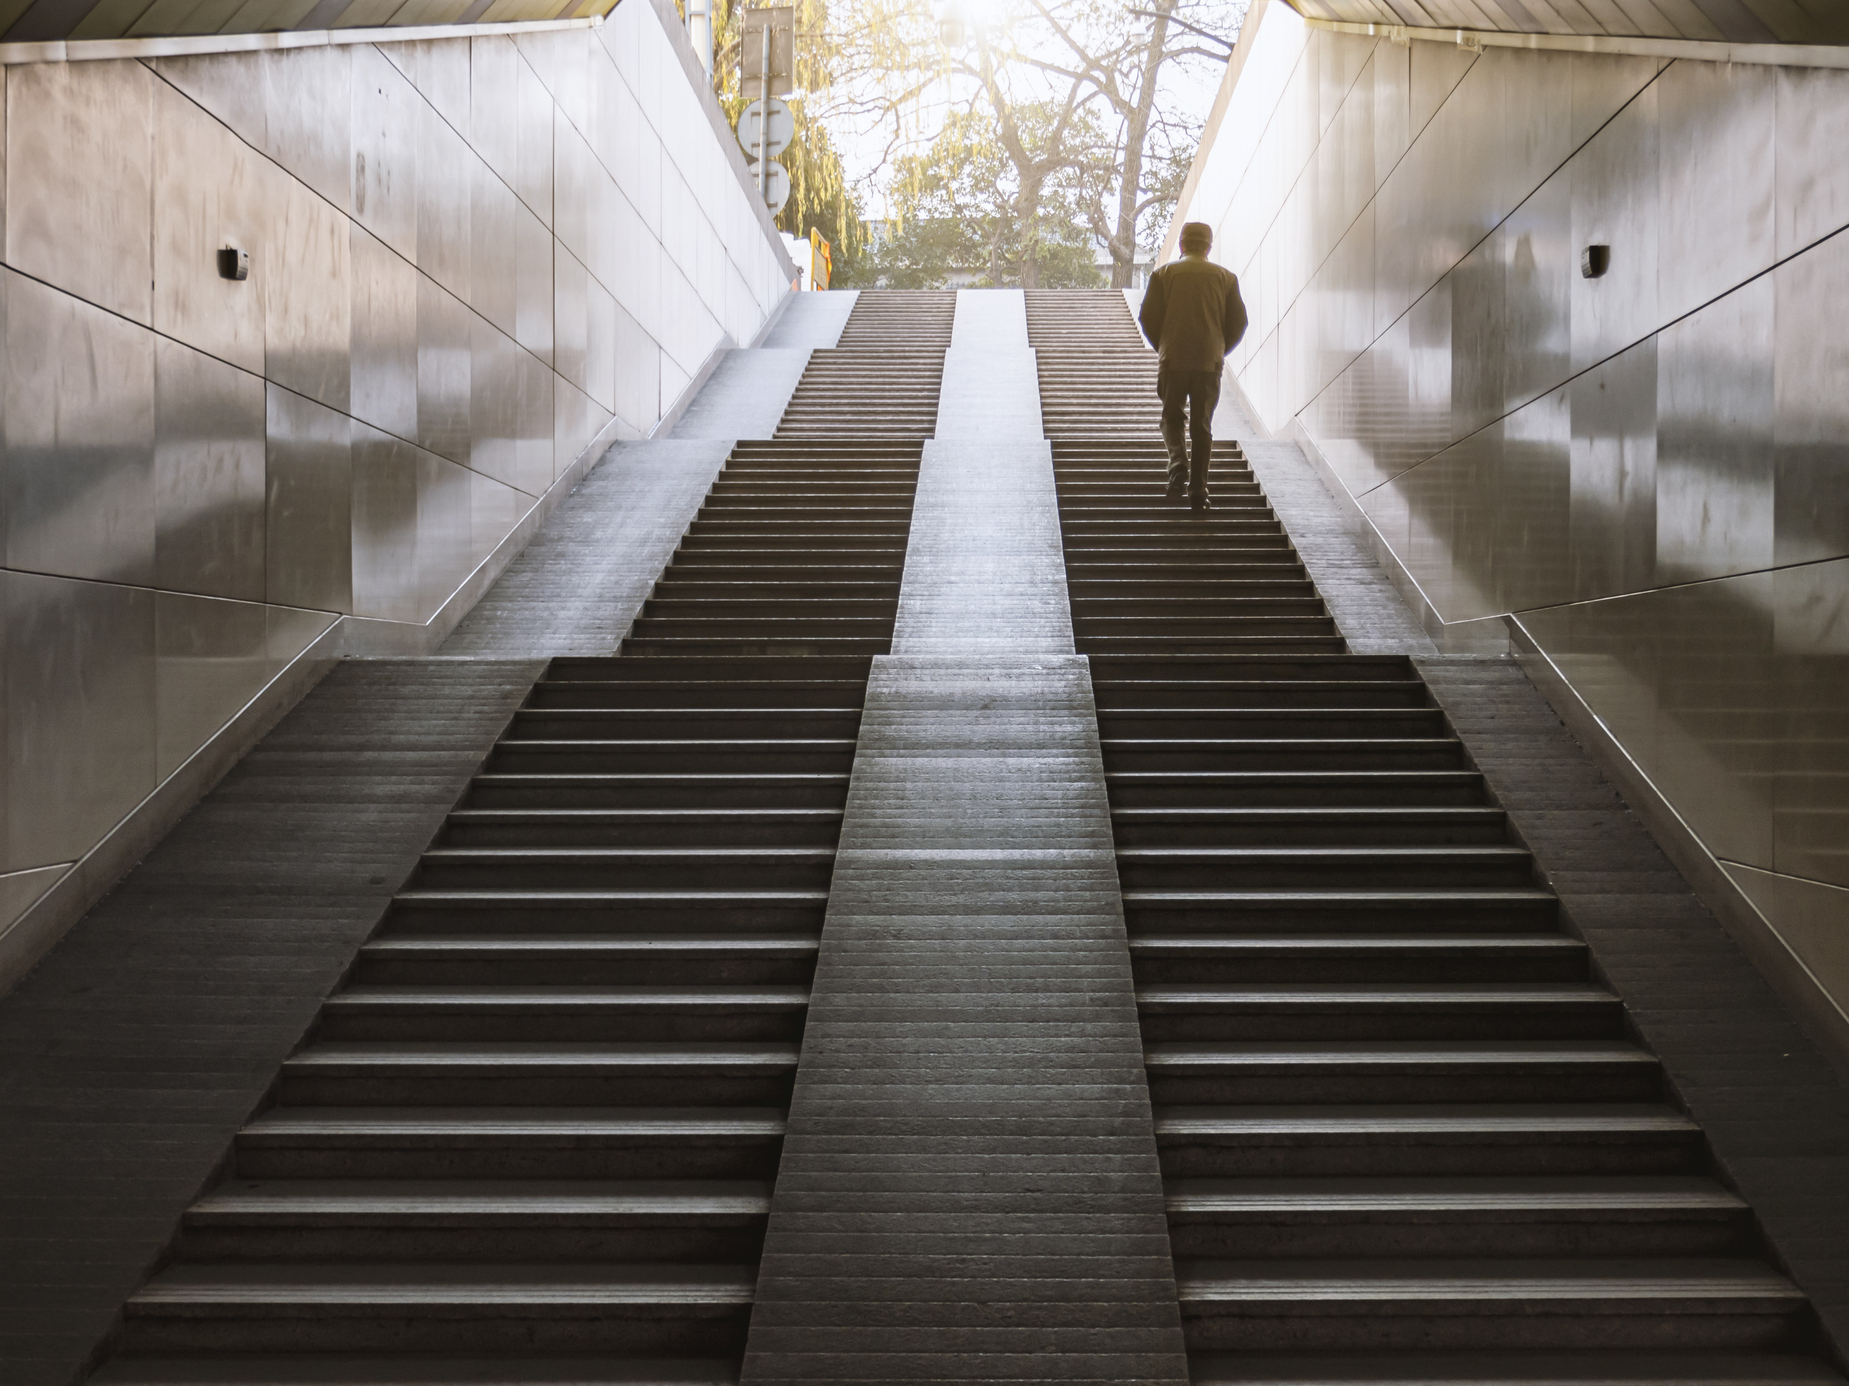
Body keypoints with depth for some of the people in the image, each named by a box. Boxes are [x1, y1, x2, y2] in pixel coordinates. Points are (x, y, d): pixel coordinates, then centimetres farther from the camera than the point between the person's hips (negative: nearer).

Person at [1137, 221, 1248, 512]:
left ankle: (1178, 463, -13)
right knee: (1202, 425, 6)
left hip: (1172, 360, -1)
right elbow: (1238, 322, 3)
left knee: (1172, 417, 13)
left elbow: (1147, 316, -1)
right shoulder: (1226, 277, 5)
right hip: (1210, 362, 1)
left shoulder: (1164, 274, 2)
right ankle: (1198, 491, 3)